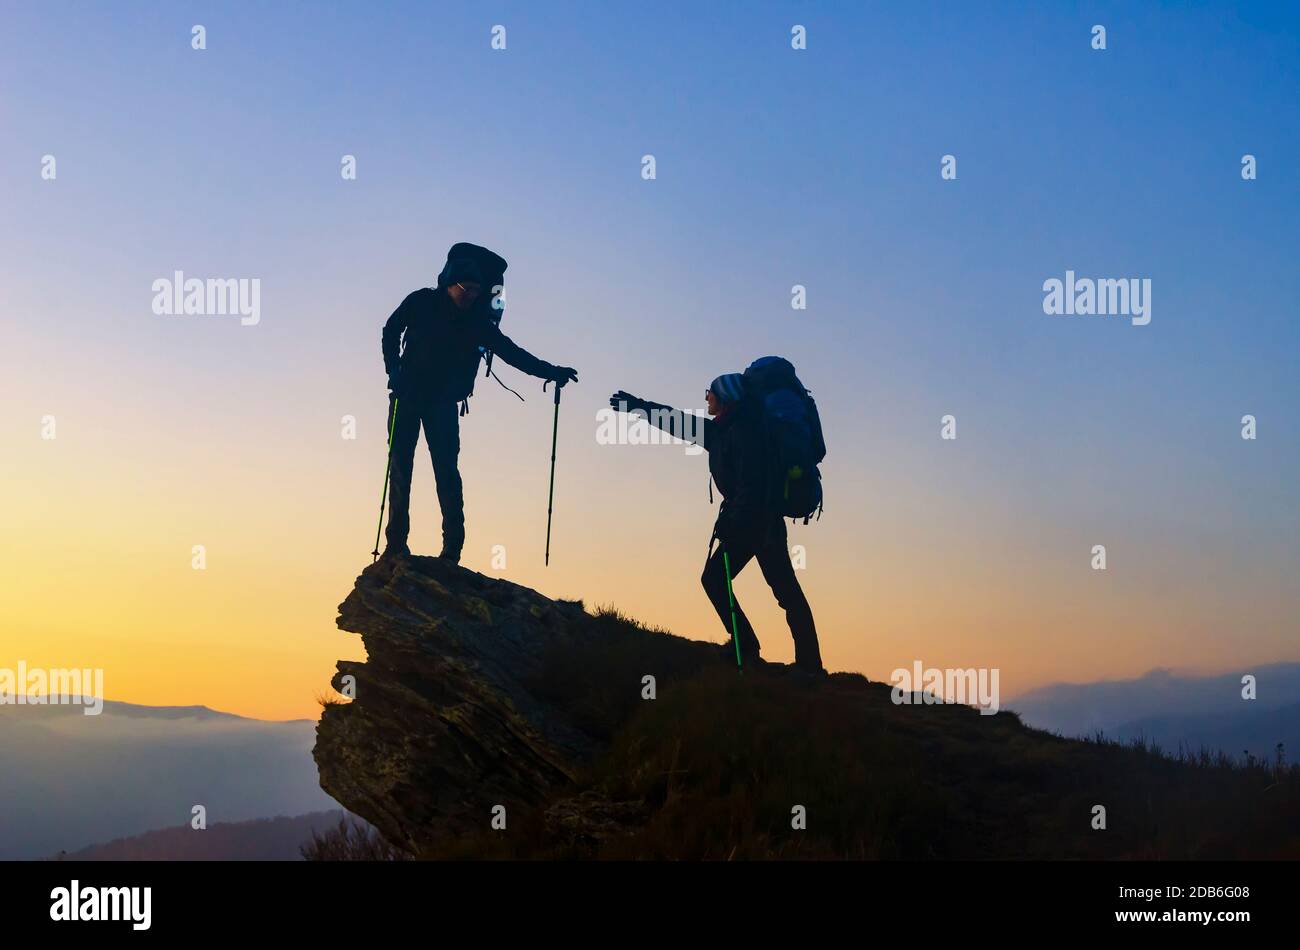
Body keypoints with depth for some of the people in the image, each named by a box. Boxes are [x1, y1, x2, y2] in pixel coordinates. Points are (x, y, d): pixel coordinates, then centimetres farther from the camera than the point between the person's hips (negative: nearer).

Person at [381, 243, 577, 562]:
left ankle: (452, 548, -12)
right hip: (408, 396, 0)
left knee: (446, 470, -10)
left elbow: (511, 352, -3)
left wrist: (550, 371, -11)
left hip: (444, 403, 0)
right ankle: (396, 544, -1)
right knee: (400, 466, -4)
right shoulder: (421, 303, -5)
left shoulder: (478, 322, -4)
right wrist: (393, 371, -3)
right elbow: (391, 331, 8)